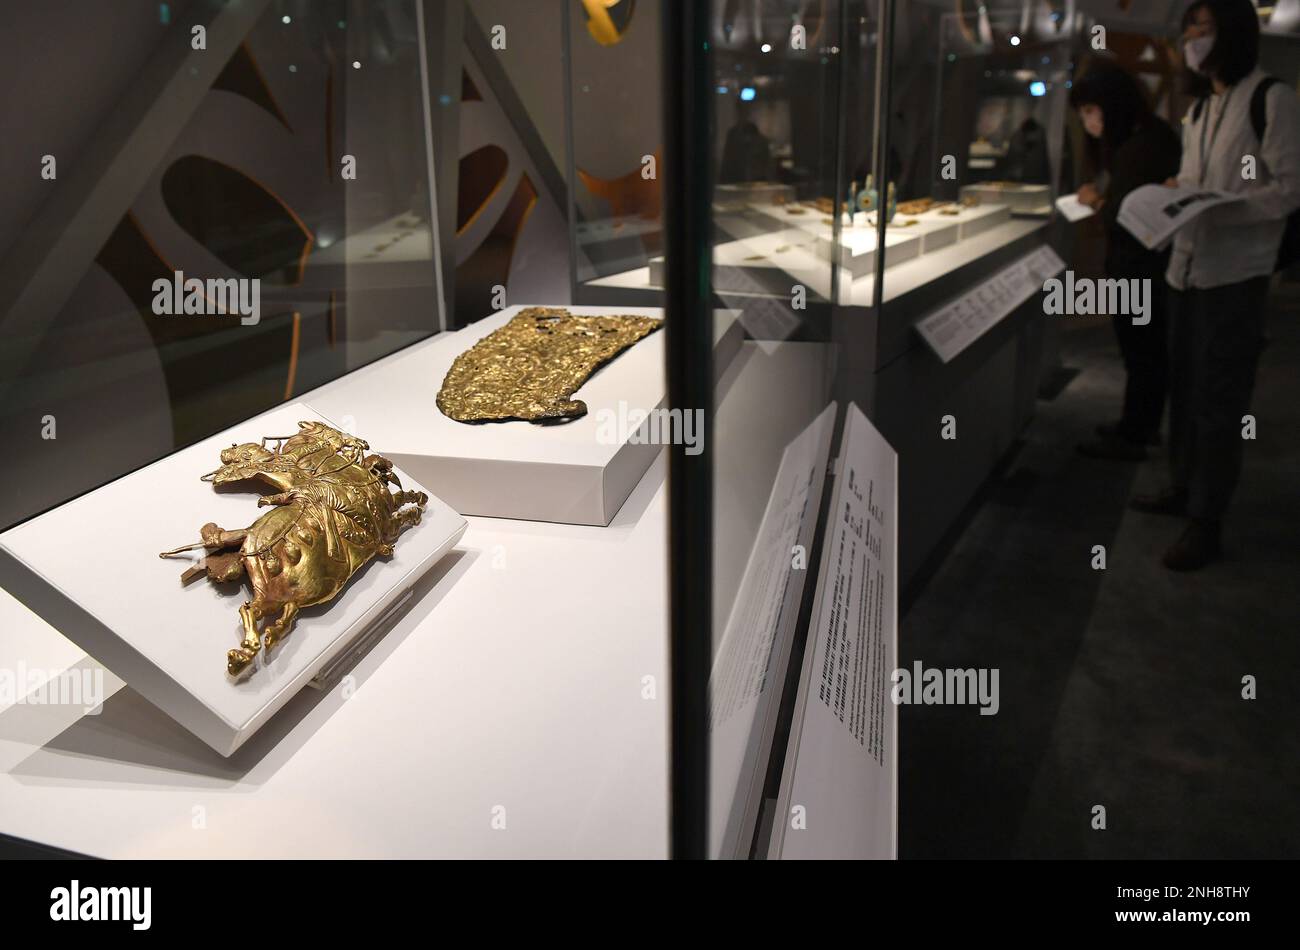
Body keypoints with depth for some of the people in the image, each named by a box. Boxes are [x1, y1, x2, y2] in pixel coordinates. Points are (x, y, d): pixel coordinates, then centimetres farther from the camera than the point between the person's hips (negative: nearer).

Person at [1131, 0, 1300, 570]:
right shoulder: (1198, 109, 17)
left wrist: (1222, 206, -23)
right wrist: (1180, 191, 4)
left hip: (1234, 274, -7)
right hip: (1187, 266, 7)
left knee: (1218, 400, -4)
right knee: (1184, 388, 14)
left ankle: (1206, 523, 4)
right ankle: (1183, 489, 29)